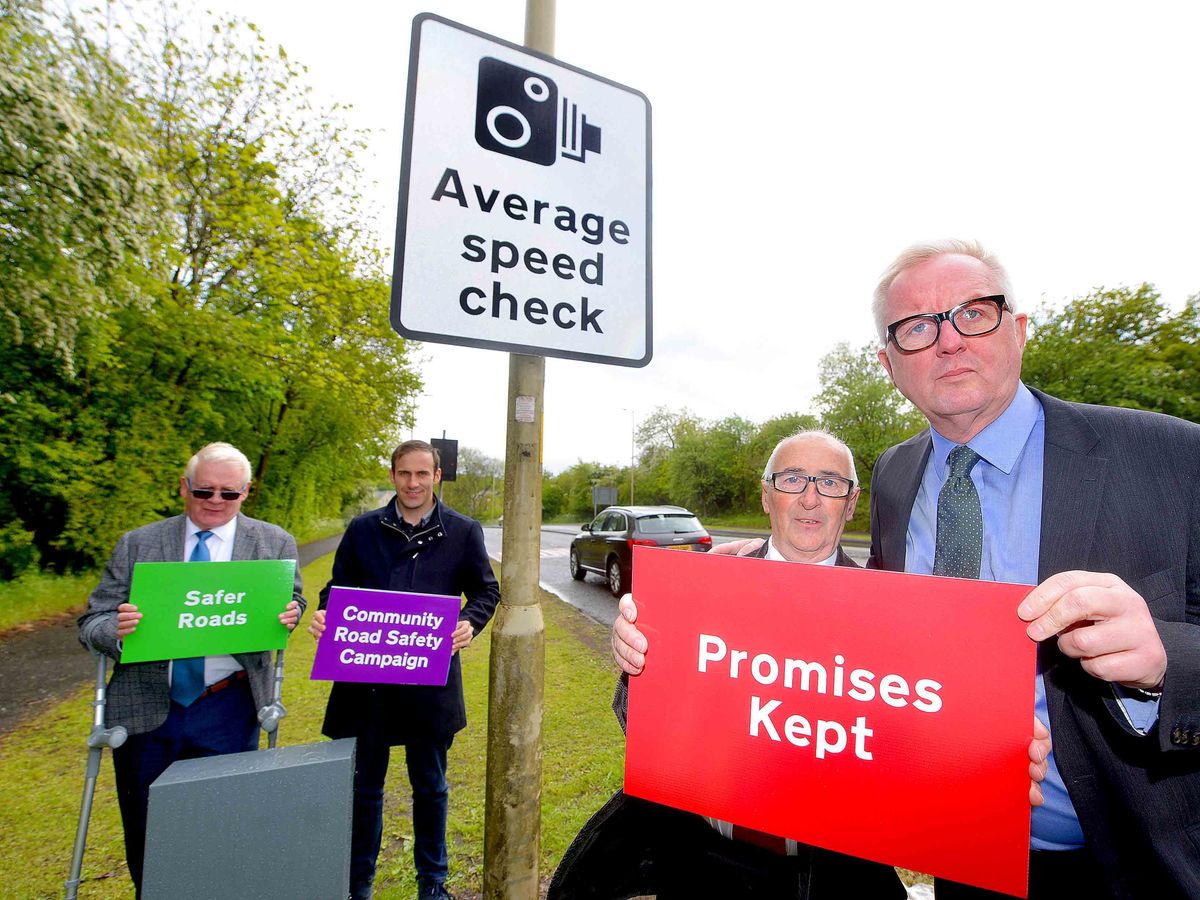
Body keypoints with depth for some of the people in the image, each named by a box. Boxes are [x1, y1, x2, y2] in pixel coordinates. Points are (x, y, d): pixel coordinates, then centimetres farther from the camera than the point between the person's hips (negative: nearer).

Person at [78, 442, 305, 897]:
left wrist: (288, 614, -17)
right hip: (145, 710, 2)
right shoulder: (137, 544, 1)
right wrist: (116, 630, -22)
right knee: (144, 839, 19)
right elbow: (91, 623, 1)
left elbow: (291, 601, 7)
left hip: (228, 711, -1)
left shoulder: (275, 544, -2)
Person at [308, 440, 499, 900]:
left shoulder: (464, 531, -2)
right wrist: (324, 614, -14)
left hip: (432, 678, 0)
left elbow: (486, 590, 1)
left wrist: (470, 622, -18)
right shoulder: (363, 529, 2)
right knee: (365, 785, 17)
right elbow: (338, 587, 7)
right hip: (367, 676, 1)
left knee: (430, 785, 17)